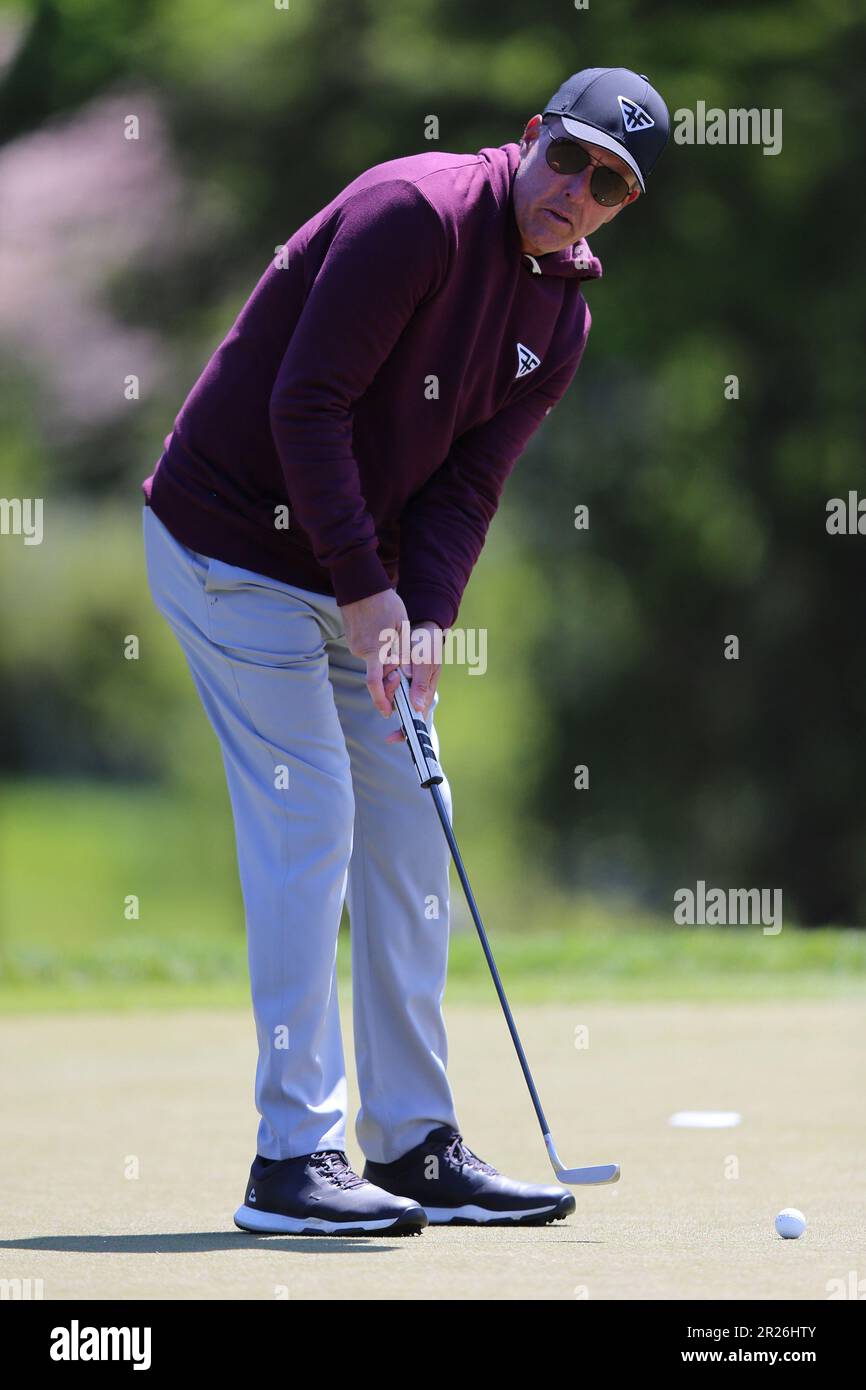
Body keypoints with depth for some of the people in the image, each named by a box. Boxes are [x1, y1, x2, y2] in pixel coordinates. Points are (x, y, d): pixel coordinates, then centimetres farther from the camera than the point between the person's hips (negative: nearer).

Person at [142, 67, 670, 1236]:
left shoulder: (564, 314, 4)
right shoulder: (418, 213, -21)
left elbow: (468, 482, 1)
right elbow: (308, 403, -24)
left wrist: (425, 619, -15)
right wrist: (364, 591, -24)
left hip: (358, 572, 9)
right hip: (235, 552, -9)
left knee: (409, 825, 8)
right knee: (308, 822, -13)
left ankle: (414, 1147, 15)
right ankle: (294, 1158, -11)